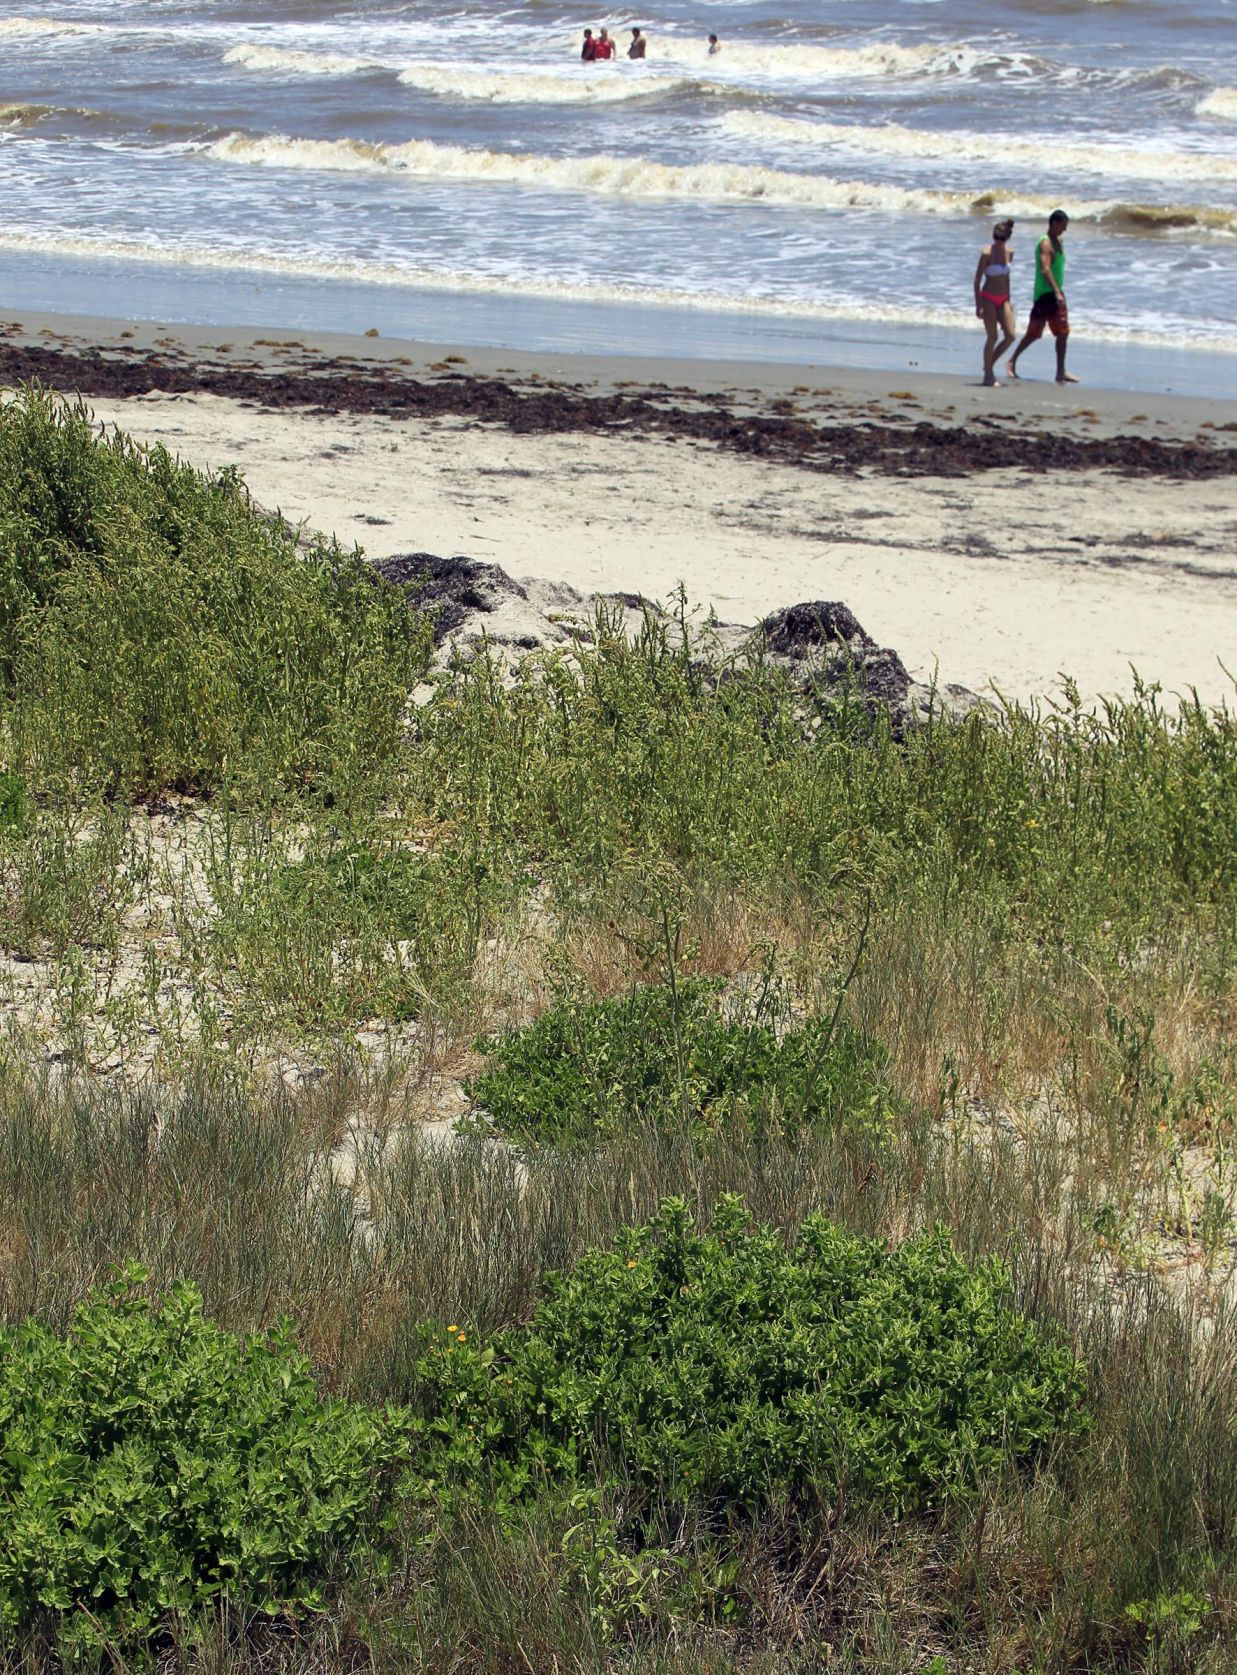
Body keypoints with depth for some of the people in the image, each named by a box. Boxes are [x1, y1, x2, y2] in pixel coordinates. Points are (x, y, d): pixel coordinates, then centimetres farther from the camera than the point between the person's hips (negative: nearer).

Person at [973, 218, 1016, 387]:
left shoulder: (1009, 251, 3)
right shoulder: (987, 253, -14)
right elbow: (977, 279, -12)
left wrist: (1008, 300, 15)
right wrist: (978, 305, -16)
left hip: (1002, 299, 6)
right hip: (988, 298, -6)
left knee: (1011, 336, -2)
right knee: (993, 337, -8)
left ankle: (990, 365, 17)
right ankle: (988, 375, 3)